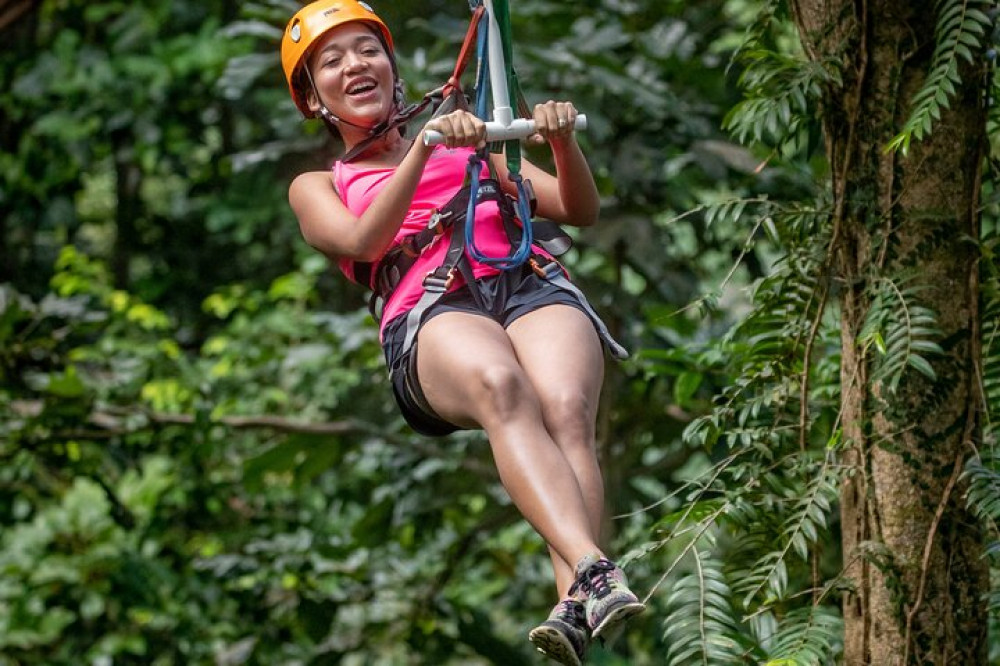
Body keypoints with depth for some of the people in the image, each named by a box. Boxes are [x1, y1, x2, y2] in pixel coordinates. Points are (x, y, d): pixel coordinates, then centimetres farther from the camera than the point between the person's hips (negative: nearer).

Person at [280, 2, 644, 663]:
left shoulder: (471, 146, 37)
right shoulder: (319, 187, 30)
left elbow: (581, 210, 25)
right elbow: (362, 242, 6)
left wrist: (563, 142, 5)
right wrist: (425, 146, -3)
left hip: (532, 283, 2)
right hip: (430, 310, -2)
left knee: (566, 407, -34)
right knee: (501, 386, -39)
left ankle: (574, 606, -53)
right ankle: (597, 573, -58)